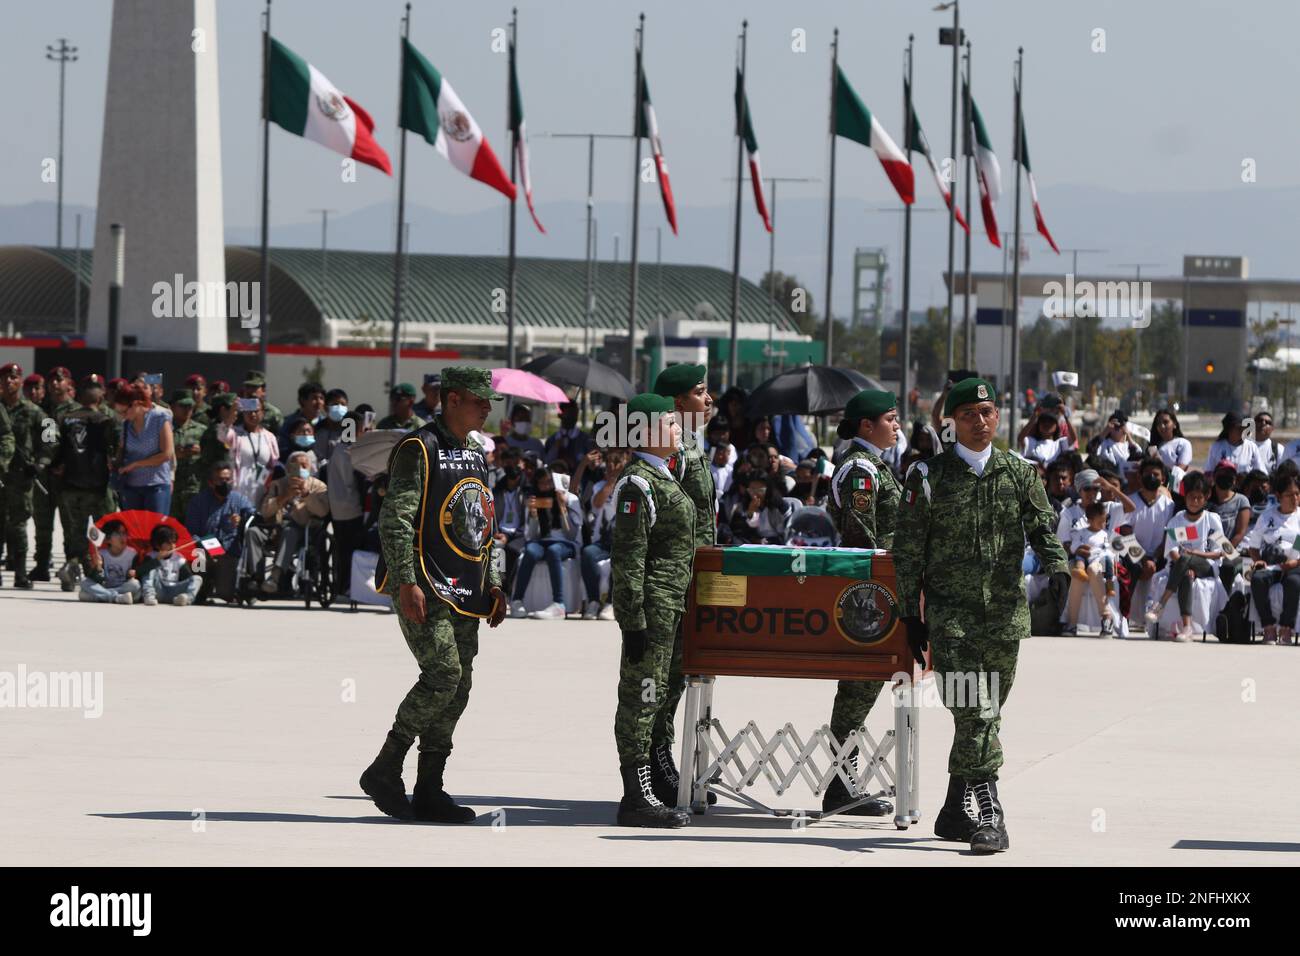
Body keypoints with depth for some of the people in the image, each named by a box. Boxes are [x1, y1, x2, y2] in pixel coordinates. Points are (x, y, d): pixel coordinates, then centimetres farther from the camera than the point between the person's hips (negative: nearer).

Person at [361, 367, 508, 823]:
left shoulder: (475, 455, 18)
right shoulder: (418, 449, -9)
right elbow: (395, 518, -15)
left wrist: (493, 583, 16)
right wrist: (406, 582, -22)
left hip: (465, 594, 9)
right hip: (424, 589, -9)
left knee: (458, 687, 5)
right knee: (443, 676, -17)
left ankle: (429, 790, 11)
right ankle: (384, 772, -5)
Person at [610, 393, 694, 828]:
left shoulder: (663, 478, 17)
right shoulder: (638, 484, -15)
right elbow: (627, 559, -19)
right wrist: (634, 621, -22)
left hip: (671, 607, 10)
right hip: (652, 607, -10)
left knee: (659, 697, 16)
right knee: (641, 695, -7)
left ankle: (654, 784, 24)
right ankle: (637, 797, -6)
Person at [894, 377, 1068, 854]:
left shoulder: (1020, 474, 10)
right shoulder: (928, 477, 2)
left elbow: (1042, 527, 3)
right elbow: (908, 550, 4)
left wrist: (1056, 564, -20)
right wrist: (910, 614, 0)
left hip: (1005, 614, 3)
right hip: (949, 613, -3)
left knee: (984, 714, 9)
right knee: (972, 712, -15)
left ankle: (955, 813, 21)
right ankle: (989, 814, -19)